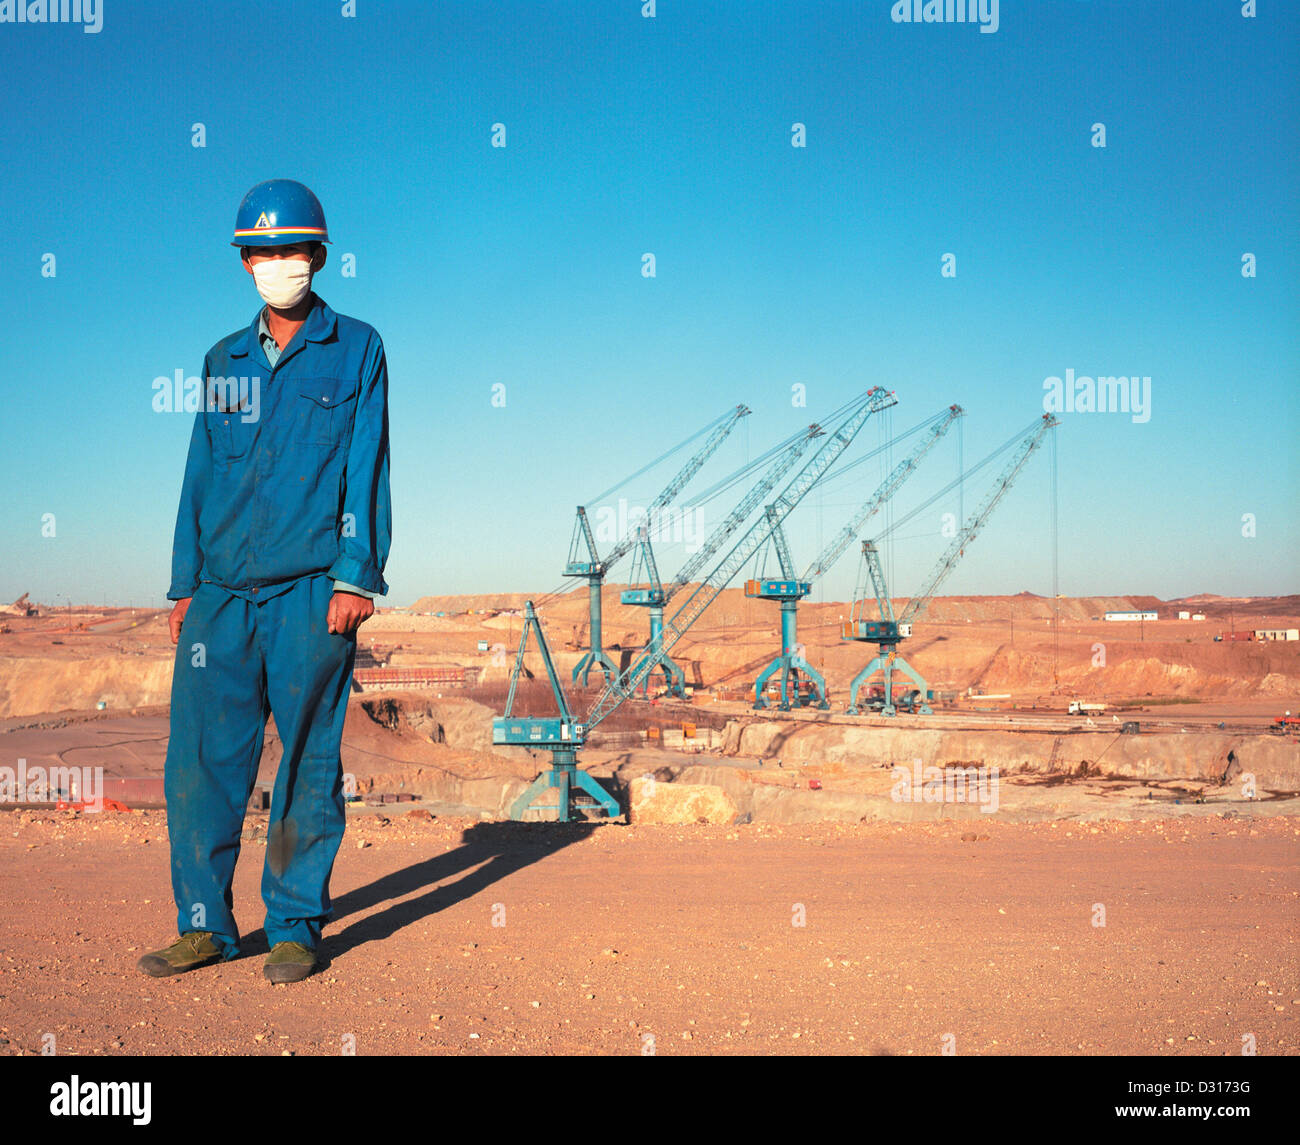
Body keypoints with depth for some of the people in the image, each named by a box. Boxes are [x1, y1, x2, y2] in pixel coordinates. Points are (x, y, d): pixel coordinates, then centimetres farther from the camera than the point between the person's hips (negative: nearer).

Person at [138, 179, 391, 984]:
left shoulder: (356, 350, 7)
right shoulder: (224, 361, 18)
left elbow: (367, 470, 0)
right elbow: (202, 475, 17)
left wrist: (356, 577, -9)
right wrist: (185, 585, 10)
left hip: (313, 593, -4)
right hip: (222, 594, 4)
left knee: (309, 763, 0)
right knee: (201, 755, 0)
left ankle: (297, 926, 10)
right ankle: (206, 924, 11)